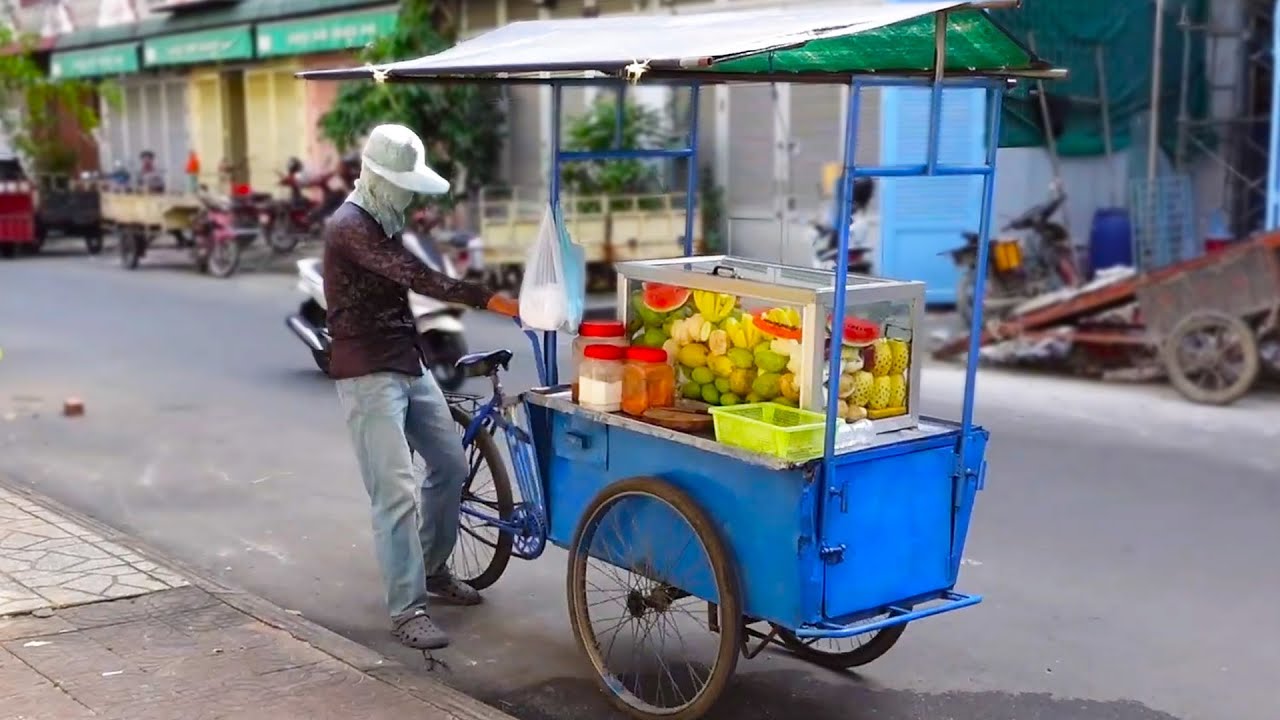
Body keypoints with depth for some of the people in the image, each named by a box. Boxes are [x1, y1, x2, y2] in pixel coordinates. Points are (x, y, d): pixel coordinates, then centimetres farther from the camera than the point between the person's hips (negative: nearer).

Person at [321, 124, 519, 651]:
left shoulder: (382, 223, 14)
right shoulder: (348, 226, -17)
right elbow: (415, 276, -28)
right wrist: (488, 299, -33)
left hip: (410, 365, 10)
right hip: (368, 374, -9)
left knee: (451, 464, 15)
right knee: (397, 492, -11)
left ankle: (433, 568, 33)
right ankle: (407, 610, -5)